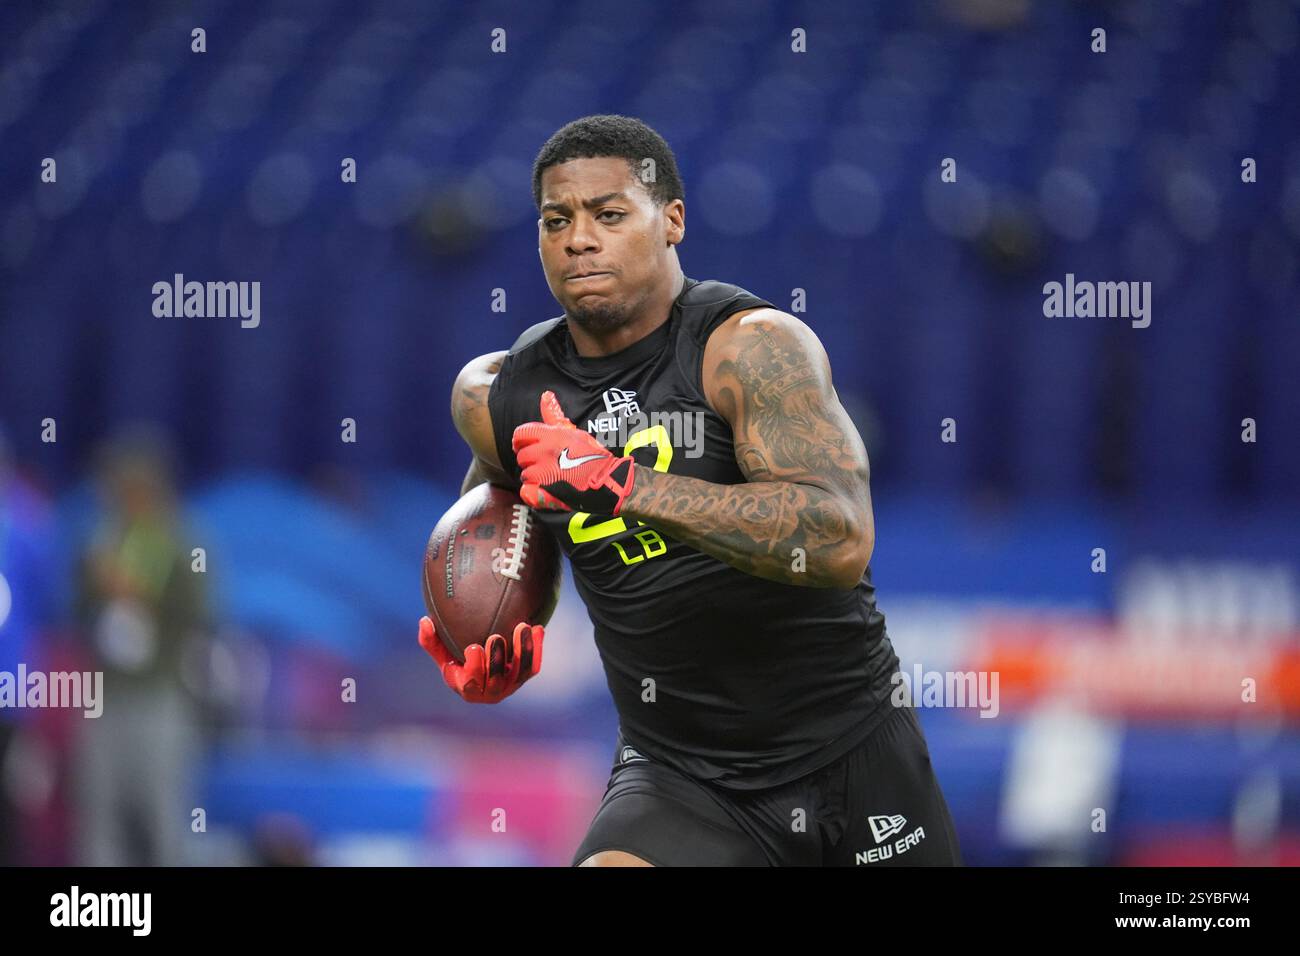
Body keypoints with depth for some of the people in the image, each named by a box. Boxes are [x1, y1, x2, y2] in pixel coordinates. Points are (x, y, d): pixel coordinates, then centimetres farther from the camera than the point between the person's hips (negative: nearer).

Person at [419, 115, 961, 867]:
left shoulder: (753, 346, -16)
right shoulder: (501, 396, -1)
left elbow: (841, 542, -31)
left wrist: (621, 486, -35)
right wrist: (481, 645, 1)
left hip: (850, 755, -2)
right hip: (677, 773, 2)